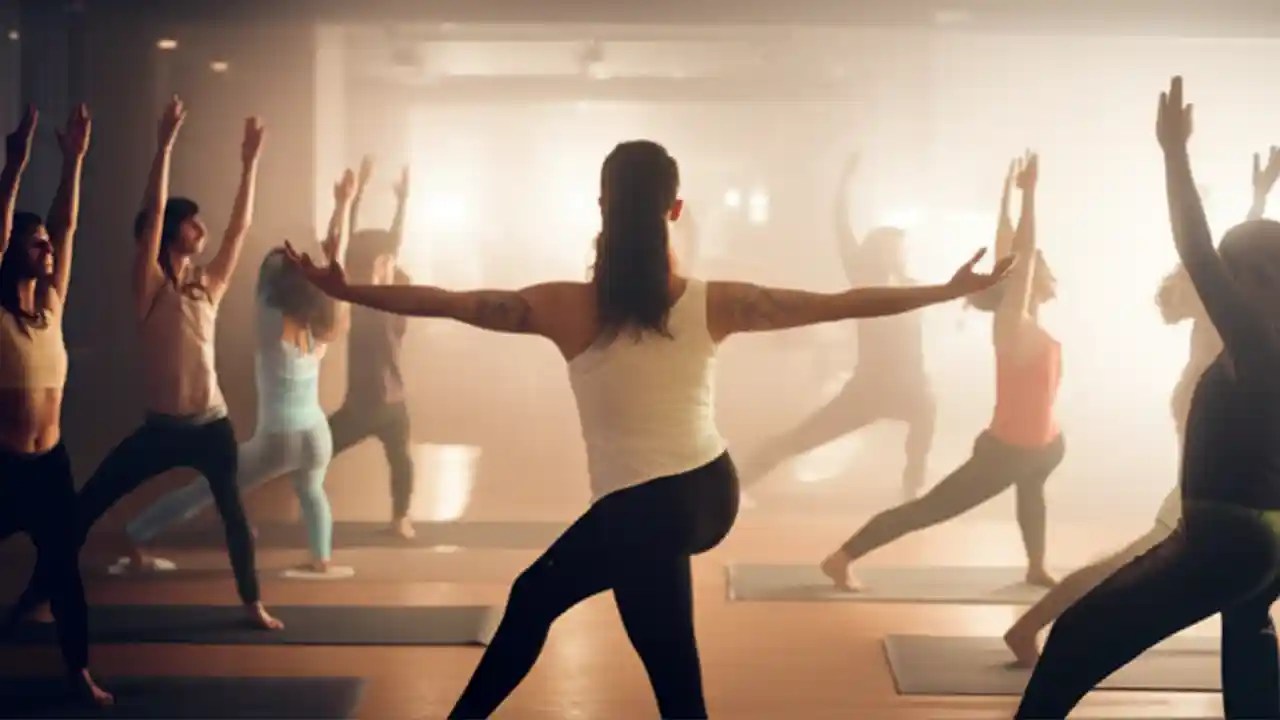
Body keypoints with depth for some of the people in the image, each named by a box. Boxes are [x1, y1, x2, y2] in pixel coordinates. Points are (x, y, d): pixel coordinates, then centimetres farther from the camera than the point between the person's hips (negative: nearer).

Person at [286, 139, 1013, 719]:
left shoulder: (570, 307, -13)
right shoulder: (713, 303, -7)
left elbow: (444, 302, -6)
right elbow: (840, 304, -3)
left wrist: (344, 291, 6)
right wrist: (949, 290, 6)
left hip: (644, 511, -5)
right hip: (711, 494, 5)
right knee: (537, 592, 25)